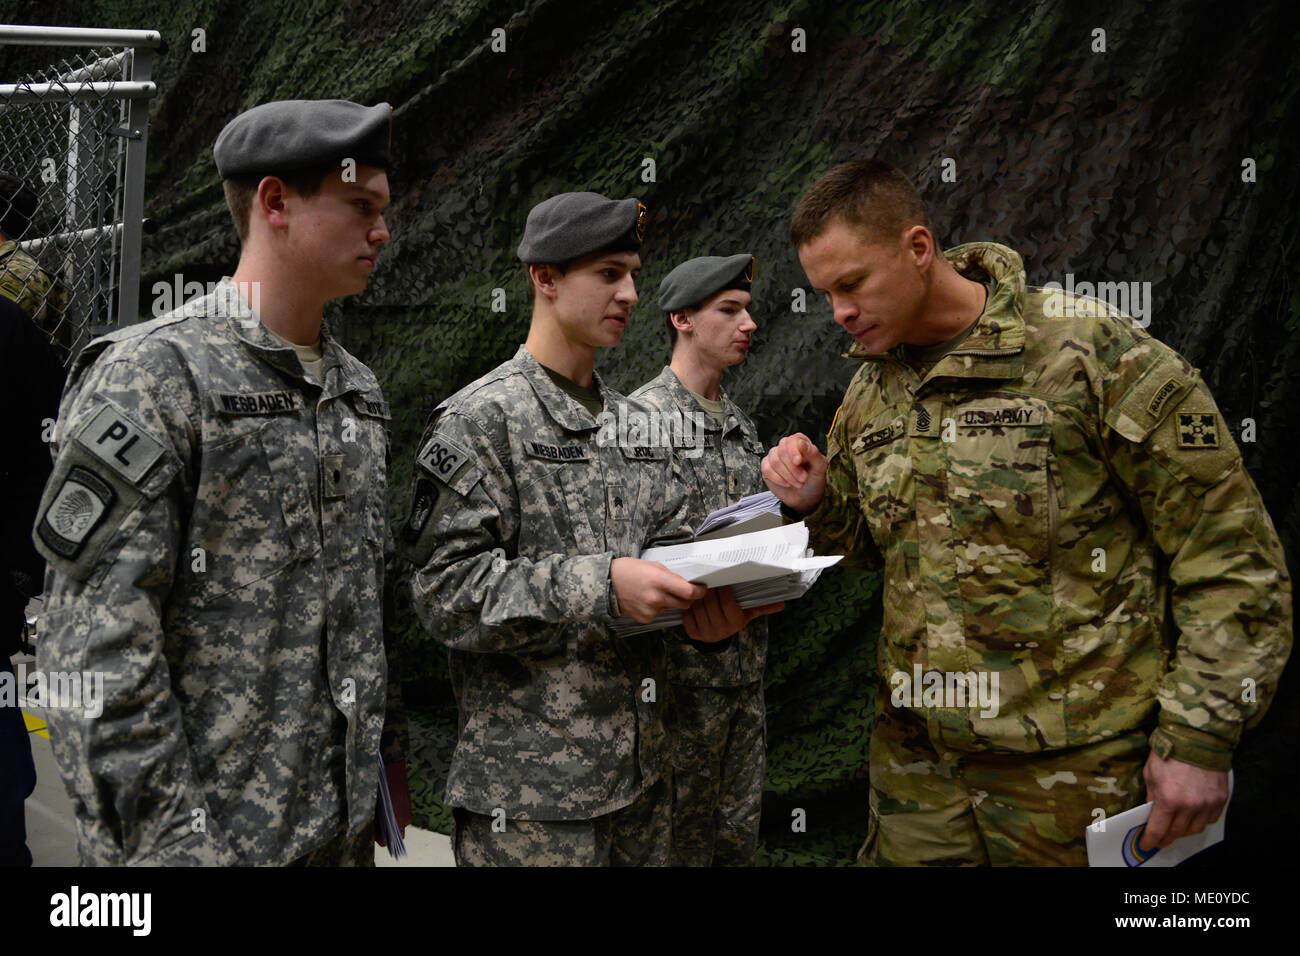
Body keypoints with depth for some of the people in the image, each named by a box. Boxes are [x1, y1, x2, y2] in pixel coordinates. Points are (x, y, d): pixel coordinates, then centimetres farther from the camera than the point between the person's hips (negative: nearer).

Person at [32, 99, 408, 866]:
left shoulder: (359, 389, 8)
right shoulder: (151, 376, -14)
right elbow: (94, 644, -17)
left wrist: (389, 749, 13)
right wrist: (165, 838, -17)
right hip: (207, 829, -6)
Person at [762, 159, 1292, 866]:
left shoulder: (1095, 354, -13)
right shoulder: (869, 390, 6)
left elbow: (1231, 556, -10)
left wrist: (1199, 738, -10)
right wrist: (817, 503, -3)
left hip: (1069, 762, -5)